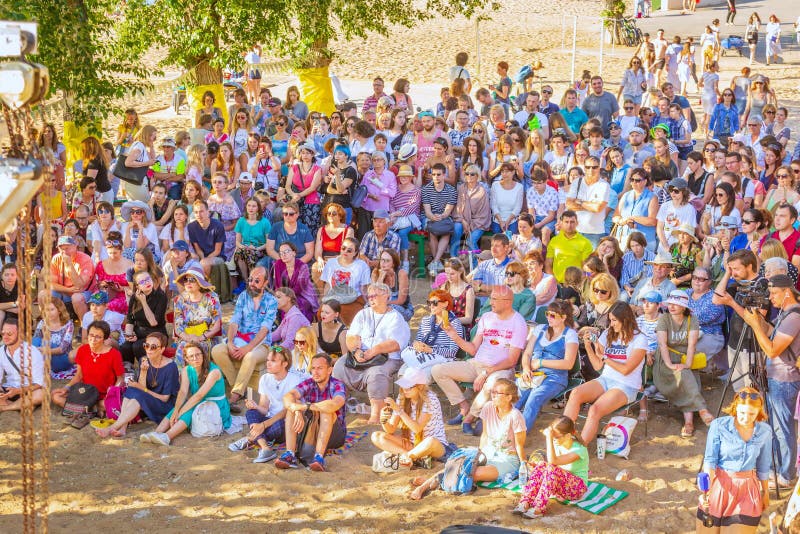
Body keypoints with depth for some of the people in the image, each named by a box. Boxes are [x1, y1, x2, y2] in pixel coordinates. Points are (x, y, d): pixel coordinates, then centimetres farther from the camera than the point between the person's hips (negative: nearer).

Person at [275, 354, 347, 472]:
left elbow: (335, 404, -36)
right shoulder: (308, 384, -2)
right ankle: (290, 455, -30)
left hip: (335, 435, -3)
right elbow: (287, 397, -21)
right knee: (292, 405, -17)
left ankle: (319, 457, -41)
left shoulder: (336, 385, -13)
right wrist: (297, 411, -41)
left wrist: (306, 406, -37)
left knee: (326, 410, -31)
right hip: (311, 432, 4)